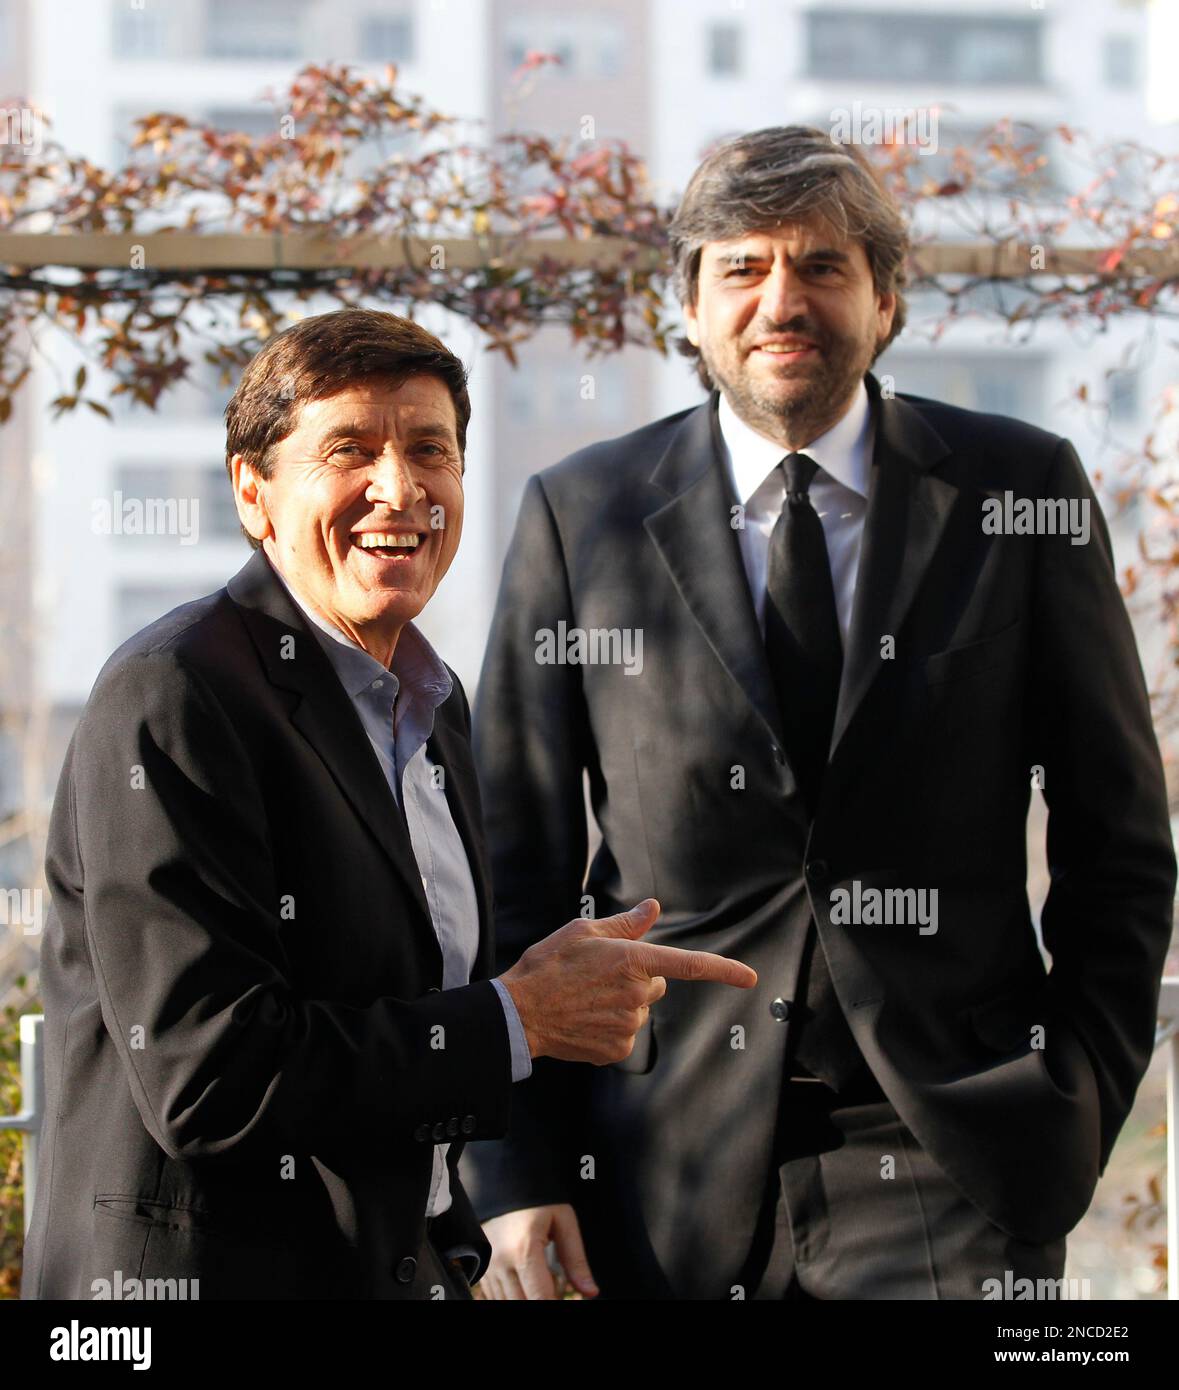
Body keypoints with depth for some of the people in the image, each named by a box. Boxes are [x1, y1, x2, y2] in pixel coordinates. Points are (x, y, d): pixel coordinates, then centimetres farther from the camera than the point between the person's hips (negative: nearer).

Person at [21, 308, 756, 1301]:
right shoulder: (172, 696, -17)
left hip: (413, 1265, 8)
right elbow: (207, 1081, -23)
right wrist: (519, 1019, -17)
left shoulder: (433, 705, 11)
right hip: (211, 1271, -8)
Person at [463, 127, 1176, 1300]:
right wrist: (518, 1172, -2)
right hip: (664, 1178, 1)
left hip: (946, 1159, 0)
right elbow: (514, 868, 3)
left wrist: (1080, 1104, 0)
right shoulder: (577, 517, 4)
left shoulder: (1021, 495, 3)